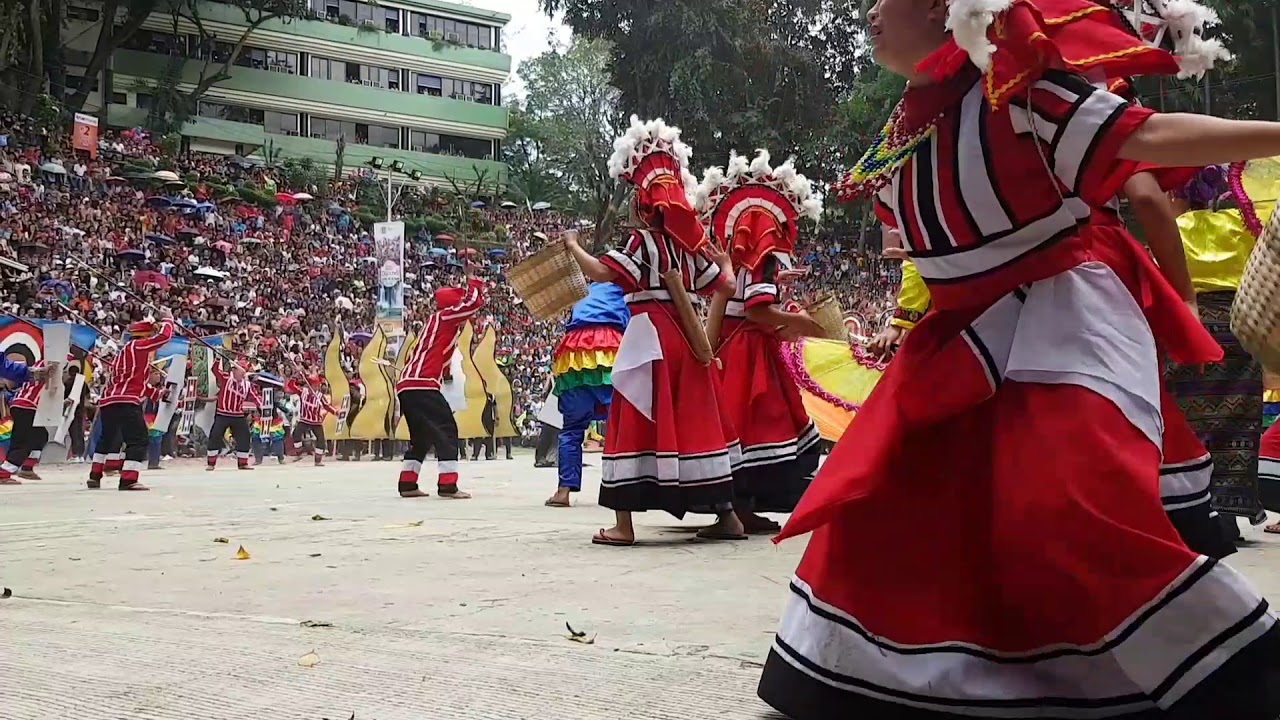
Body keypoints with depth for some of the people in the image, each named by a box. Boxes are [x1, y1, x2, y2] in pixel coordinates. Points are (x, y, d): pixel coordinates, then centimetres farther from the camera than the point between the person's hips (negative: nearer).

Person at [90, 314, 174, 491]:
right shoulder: (138, 346, -2)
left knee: (107, 439, 25)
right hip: (125, 402, -10)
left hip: (107, 402, 10)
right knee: (139, 440, -10)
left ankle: (94, 476, 31)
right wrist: (167, 319, 9)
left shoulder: (124, 351, 26)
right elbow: (165, 336, -9)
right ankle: (128, 480, -19)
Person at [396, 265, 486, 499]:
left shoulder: (438, 321, 25)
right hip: (422, 385, -10)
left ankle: (407, 484, 17)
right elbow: (474, 302, -10)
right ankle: (447, 485, -16)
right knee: (446, 430, -9)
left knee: (422, 436, 18)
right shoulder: (445, 317, -2)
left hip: (407, 385, 10)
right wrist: (472, 277, 2)